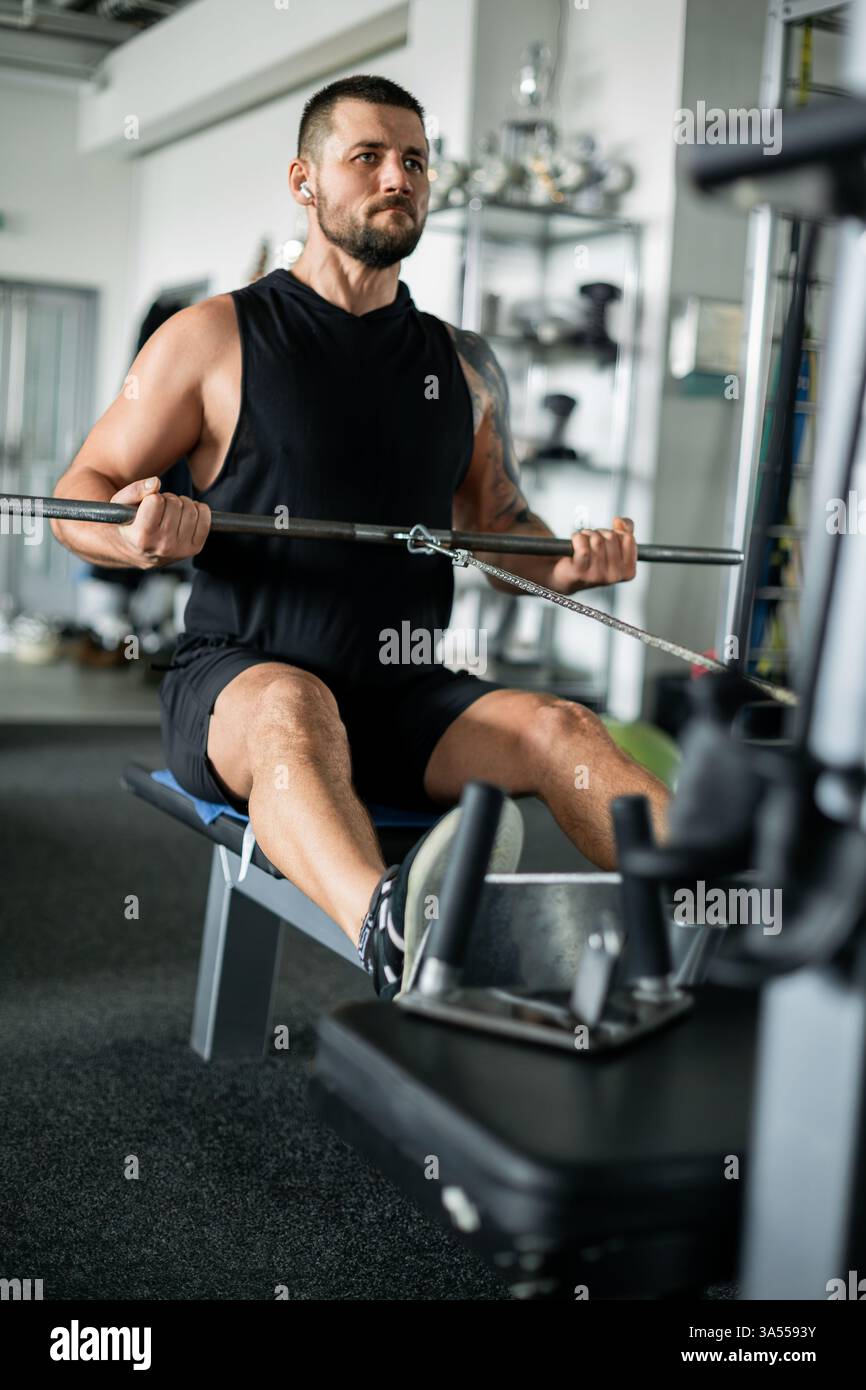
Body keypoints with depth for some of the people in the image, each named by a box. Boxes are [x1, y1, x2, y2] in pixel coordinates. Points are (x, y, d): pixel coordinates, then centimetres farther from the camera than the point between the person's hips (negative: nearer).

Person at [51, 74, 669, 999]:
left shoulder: (464, 367, 15)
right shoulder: (216, 338, 2)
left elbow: (501, 526, 24)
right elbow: (76, 501, 3)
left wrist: (570, 565, 1)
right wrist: (139, 537, -21)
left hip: (406, 698, 4)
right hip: (235, 688, -4)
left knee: (556, 726, -24)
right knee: (293, 709, -39)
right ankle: (389, 932, -67)